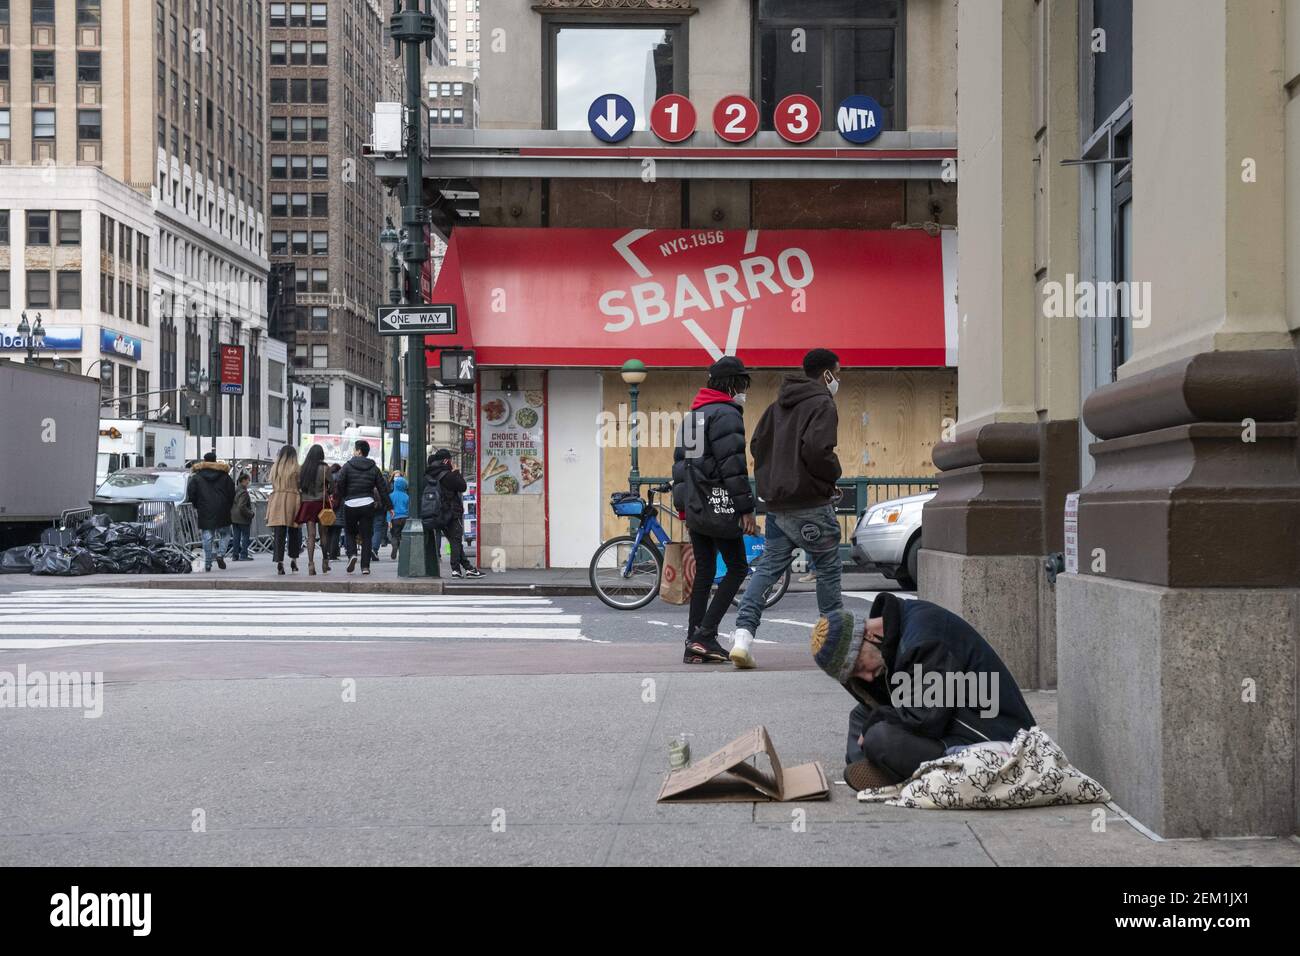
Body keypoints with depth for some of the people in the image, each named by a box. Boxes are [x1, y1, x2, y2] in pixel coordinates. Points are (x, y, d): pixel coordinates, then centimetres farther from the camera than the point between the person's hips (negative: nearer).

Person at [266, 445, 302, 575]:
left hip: (276, 500, 2)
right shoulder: (296, 469, -2)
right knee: (293, 532, 11)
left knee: (279, 534, 0)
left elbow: (273, 484, 9)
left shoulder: (274, 468, 7)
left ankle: (279, 562, -6)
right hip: (292, 500, -2)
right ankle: (293, 559, 13)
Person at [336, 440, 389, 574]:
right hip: (368, 505, 2)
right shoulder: (374, 468, 6)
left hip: (350, 505, -2)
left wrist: (341, 498, 6)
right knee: (366, 535, 6)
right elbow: (382, 488, 6)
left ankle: (352, 554, -8)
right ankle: (365, 566, 1)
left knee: (350, 533, 16)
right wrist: (388, 506, 12)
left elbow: (339, 485, -10)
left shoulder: (347, 467, -3)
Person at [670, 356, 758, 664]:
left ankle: (694, 644, 11)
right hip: (720, 507, -9)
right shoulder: (727, 414, -11)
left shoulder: (690, 416, 18)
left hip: (695, 508, 9)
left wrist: (682, 507, 24)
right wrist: (746, 508, -15)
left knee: (704, 571, 12)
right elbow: (733, 465, -18)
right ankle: (705, 635, -7)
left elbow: (679, 462, 21)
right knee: (737, 568, 0)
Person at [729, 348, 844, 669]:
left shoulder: (779, 405, 15)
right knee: (827, 569, 8)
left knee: (768, 567, 8)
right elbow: (816, 449, -24)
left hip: (776, 502, 7)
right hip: (810, 504, -7)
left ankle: (743, 633, -7)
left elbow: (757, 445, 16)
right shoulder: (822, 405, -10)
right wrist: (833, 475, -6)